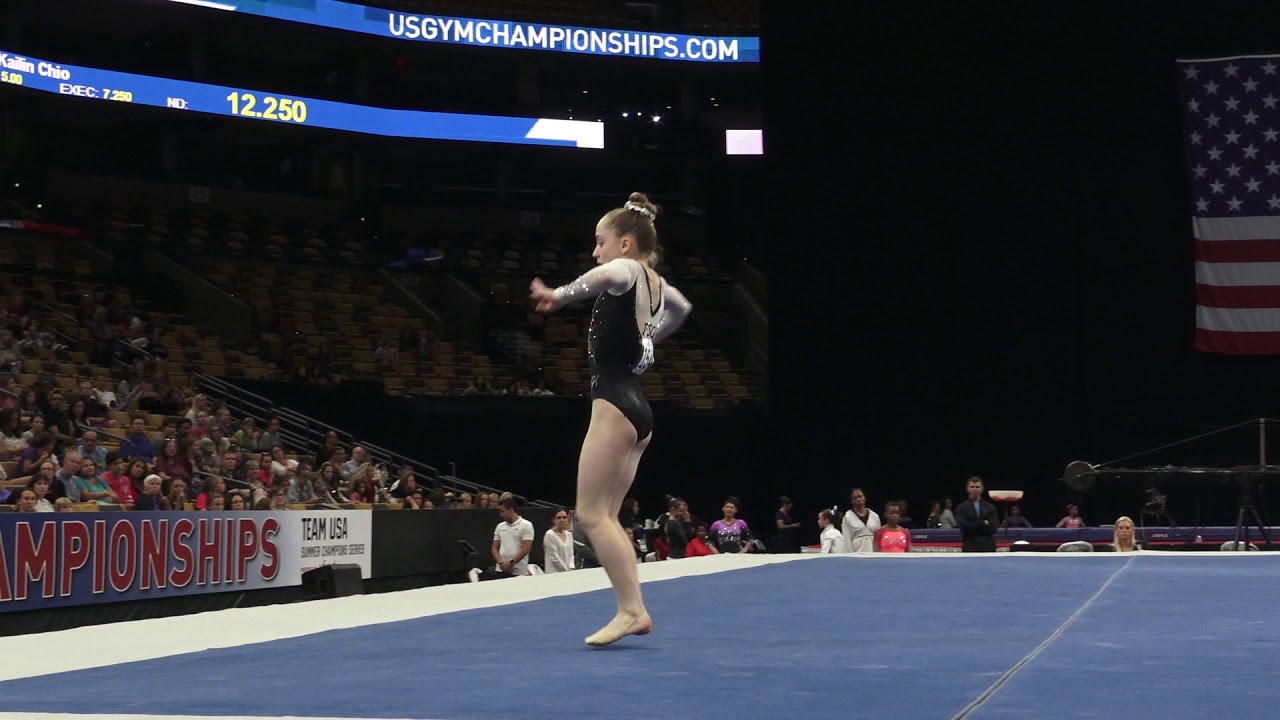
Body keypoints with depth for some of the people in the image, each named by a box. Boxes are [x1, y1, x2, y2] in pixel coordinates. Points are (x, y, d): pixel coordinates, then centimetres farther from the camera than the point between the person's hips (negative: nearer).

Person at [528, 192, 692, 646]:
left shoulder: (628, 271, -9)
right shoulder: (655, 282, 17)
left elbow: (609, 275, -36)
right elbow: (682, 308, 41)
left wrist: (560, 296, -30)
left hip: (614, 405, -10)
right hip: (637, 408, 10)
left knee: (591, 514, -9)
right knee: (605, 516, 11)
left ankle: (631, 609, -12)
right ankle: (632, 609, 7)